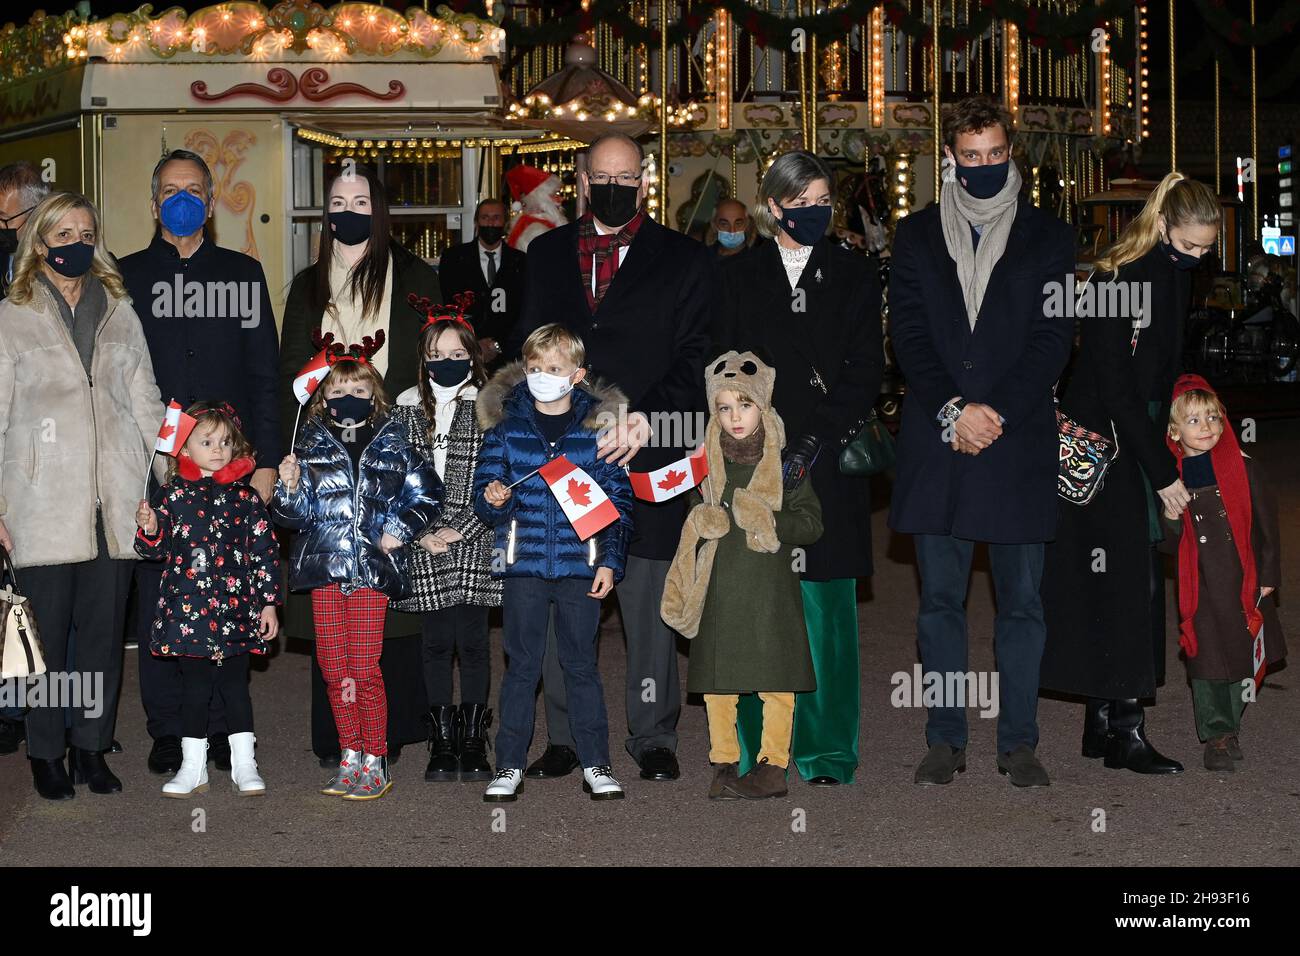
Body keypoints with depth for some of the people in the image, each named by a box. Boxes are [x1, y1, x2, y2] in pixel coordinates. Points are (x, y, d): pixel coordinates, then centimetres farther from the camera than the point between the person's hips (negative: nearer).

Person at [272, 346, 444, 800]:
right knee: (334, 668, 6)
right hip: (323, 567, 3)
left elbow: (428, 495, 10)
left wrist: (400, 529, -2)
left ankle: (375, 763, 6)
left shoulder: (392, 446, 4)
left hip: (372, 570, -2)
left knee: (365, 669, -4)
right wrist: (290, 486, -12)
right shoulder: (311, 447, 7)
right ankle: (350, 757, 19)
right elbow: (296, 514, 6)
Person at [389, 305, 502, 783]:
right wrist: (421, 532, -5)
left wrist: (459, 530, -11)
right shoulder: (407, 408, 8)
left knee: (472, 641, 0)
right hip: (424, 545, 2)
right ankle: (442, 740, 13)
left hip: (474, 542, -2)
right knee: (437, 642, 6)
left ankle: (473, 740, 9)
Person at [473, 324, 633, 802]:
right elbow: (484, 497, 6)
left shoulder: (599, 424, 3)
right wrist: (493, 500, -18)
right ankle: (510, 766, 13)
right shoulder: (505, 424, 4)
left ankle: (595, 765, 15)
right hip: (523, 565, 1)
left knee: (582, 665, 7)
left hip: (581, 565, 0)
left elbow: (618, 499, 5)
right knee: (521, 666, 5)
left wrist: (610, 561, -2)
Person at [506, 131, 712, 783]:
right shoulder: (546, 255, 15)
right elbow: (524, 347, 16)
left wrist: (644, 419, -15)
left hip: (646, 454, -3)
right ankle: (565, 737, 17)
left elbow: (694, 358, -1)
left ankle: (654, 737, 14)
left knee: (648, 602, 2)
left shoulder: (683, 261, 5)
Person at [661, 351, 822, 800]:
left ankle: (773, 764, 7)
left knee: (776, 682, -1)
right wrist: (701, 523, -3)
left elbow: (811, 522, -2)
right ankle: (723, 765, 14)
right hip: (719, 589, 3)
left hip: (771, 585, -3)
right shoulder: (707, 462, 9)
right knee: (716, 683, 4)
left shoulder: (785, 462, 0)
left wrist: (769, 521, -18)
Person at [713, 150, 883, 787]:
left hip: (829, 464, 0)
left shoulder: (855, 276, 10)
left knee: (826, 607, -1)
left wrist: (814, 445, -9)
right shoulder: (738, 276, 11)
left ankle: (827, 751, 6)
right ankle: (758, 747, 9)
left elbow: (865, 371, 3)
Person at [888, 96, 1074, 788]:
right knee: (940, 599, 4)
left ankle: (1018, 742, 11)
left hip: (1018, 439, -1)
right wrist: (952, 412, -11)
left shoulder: (1047, 236, 8)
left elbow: (1053, 339, 0)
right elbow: (908, 334, 3)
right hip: (936, 444, 1)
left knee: (1021, 601, 2)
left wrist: (996, 412, -11)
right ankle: (945, 739, 13)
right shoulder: (917, 235, 11)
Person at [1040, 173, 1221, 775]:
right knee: (1125, 583, -7)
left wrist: (1164, 457, 6)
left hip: (1141, 440, 8)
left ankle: (1101, 723, 16)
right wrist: (1161, 473, -18)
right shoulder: (1116, 279, -18)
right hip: (1100, 443, -8)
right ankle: (1124, 731, -1)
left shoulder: (1176, 276, 8)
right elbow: (1115, 388, -20)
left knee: (1137, 583, 8)